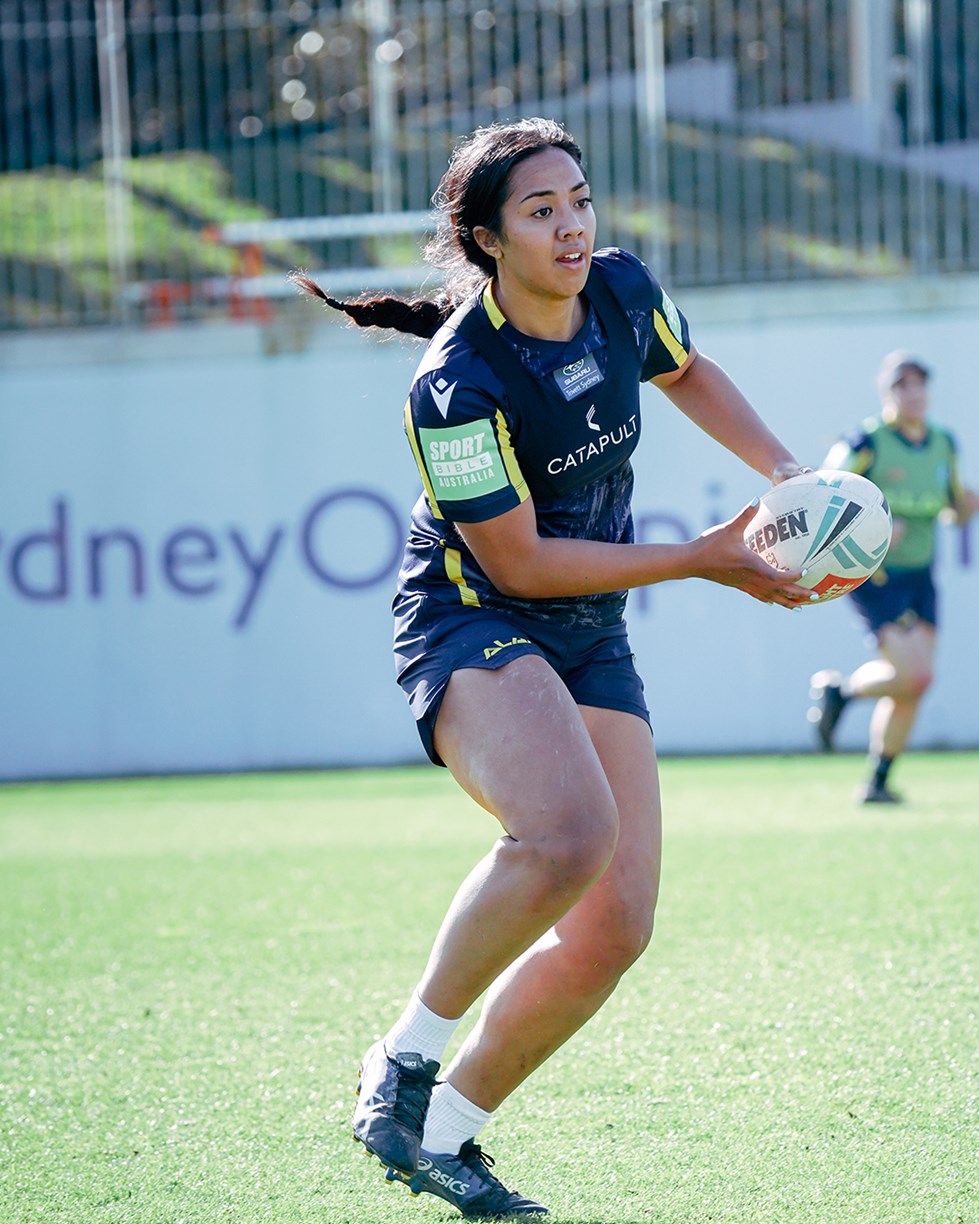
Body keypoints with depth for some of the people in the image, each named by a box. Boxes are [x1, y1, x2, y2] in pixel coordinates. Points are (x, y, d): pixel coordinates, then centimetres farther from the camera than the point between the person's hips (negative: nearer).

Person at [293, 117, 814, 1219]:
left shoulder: (623, 292, -2)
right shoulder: (457, 387, -23)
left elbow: (685, 372, 21)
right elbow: (519, 562, -19)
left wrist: (786, 477, 11)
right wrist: (702, 560, -17)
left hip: (590, 636, 7)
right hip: (471, 623, -7)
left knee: (614, 929, -4)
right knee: (568, 835, -36)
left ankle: (447, 1130, 12)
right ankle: (407, 1057, -17)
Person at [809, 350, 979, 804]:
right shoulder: (867, 442, -14)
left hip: (919, 577, 6)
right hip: (874, 578, -6)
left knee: (911, 688, 3)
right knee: (914, 675, -19)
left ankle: (877, 782, 17)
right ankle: (839, 687, 10)